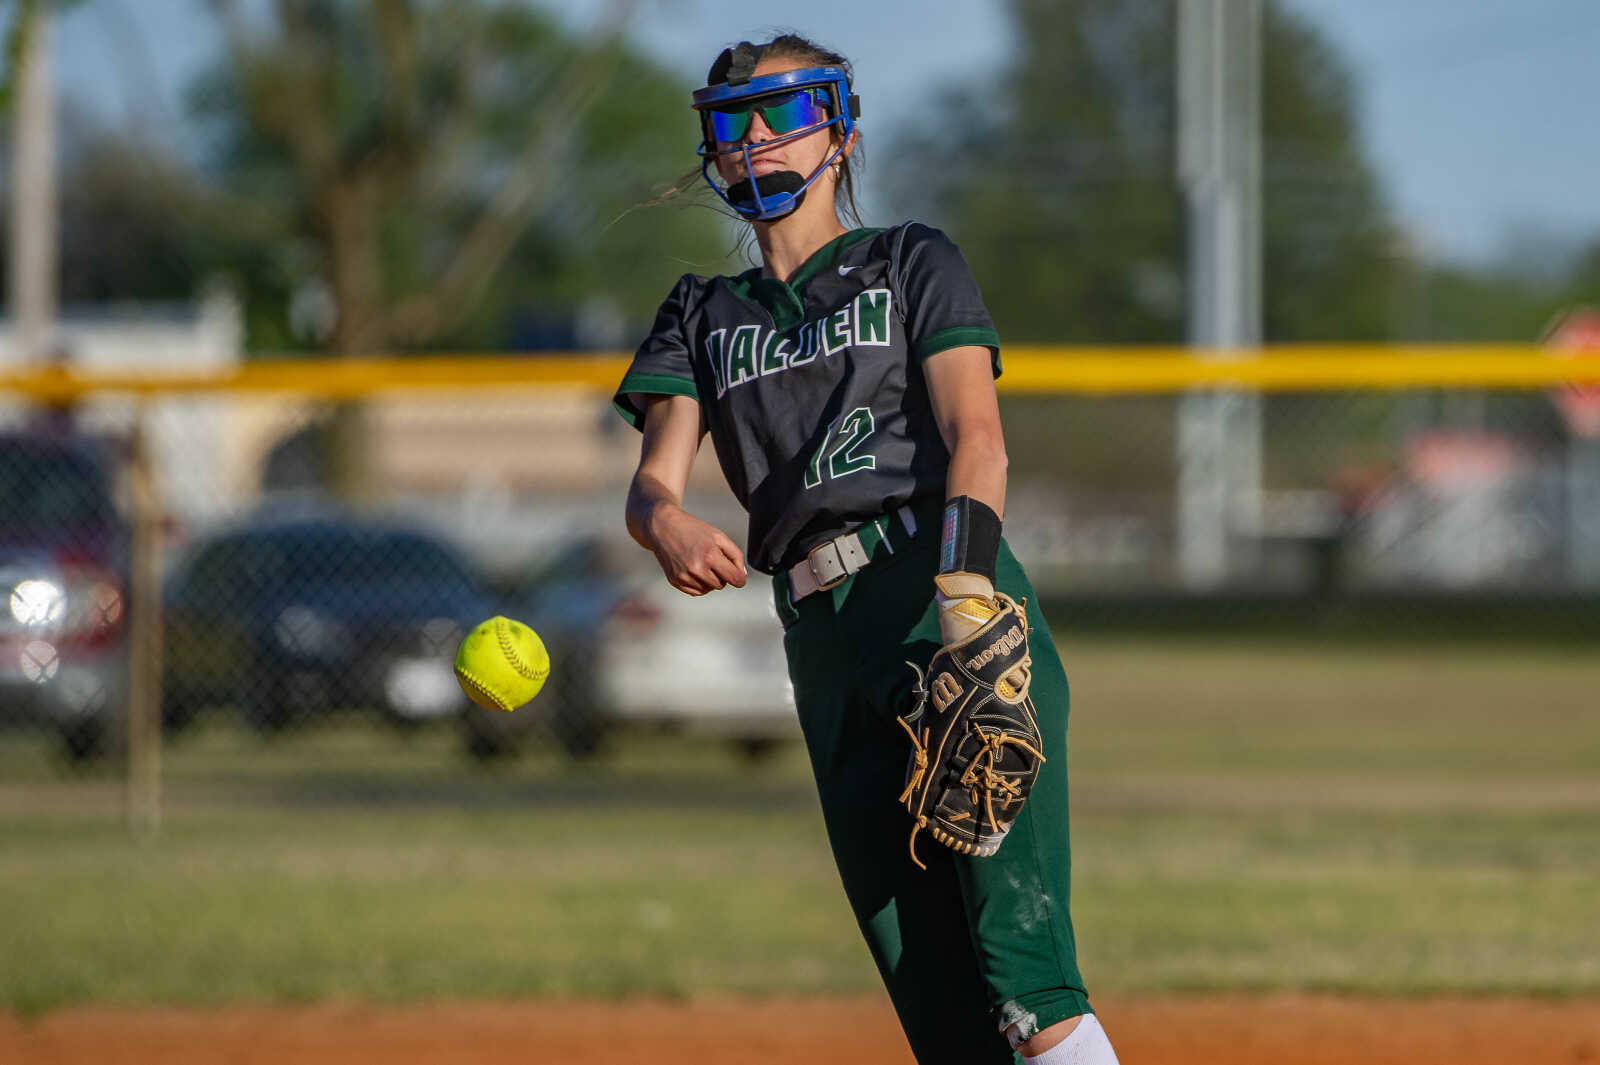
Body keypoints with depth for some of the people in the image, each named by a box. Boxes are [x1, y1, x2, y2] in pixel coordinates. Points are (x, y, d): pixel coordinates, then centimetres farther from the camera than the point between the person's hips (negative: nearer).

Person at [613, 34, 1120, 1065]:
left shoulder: (912, 264, 14)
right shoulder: (706, 317, 25)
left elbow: (977, 439, -1)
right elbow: (653, 478, 10)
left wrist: (963, 589, -20)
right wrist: (668, 525, -17)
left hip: (945, 588, -4)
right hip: (825, 637, 4)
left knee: (1014, 937, -21)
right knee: (927, 978, -6)